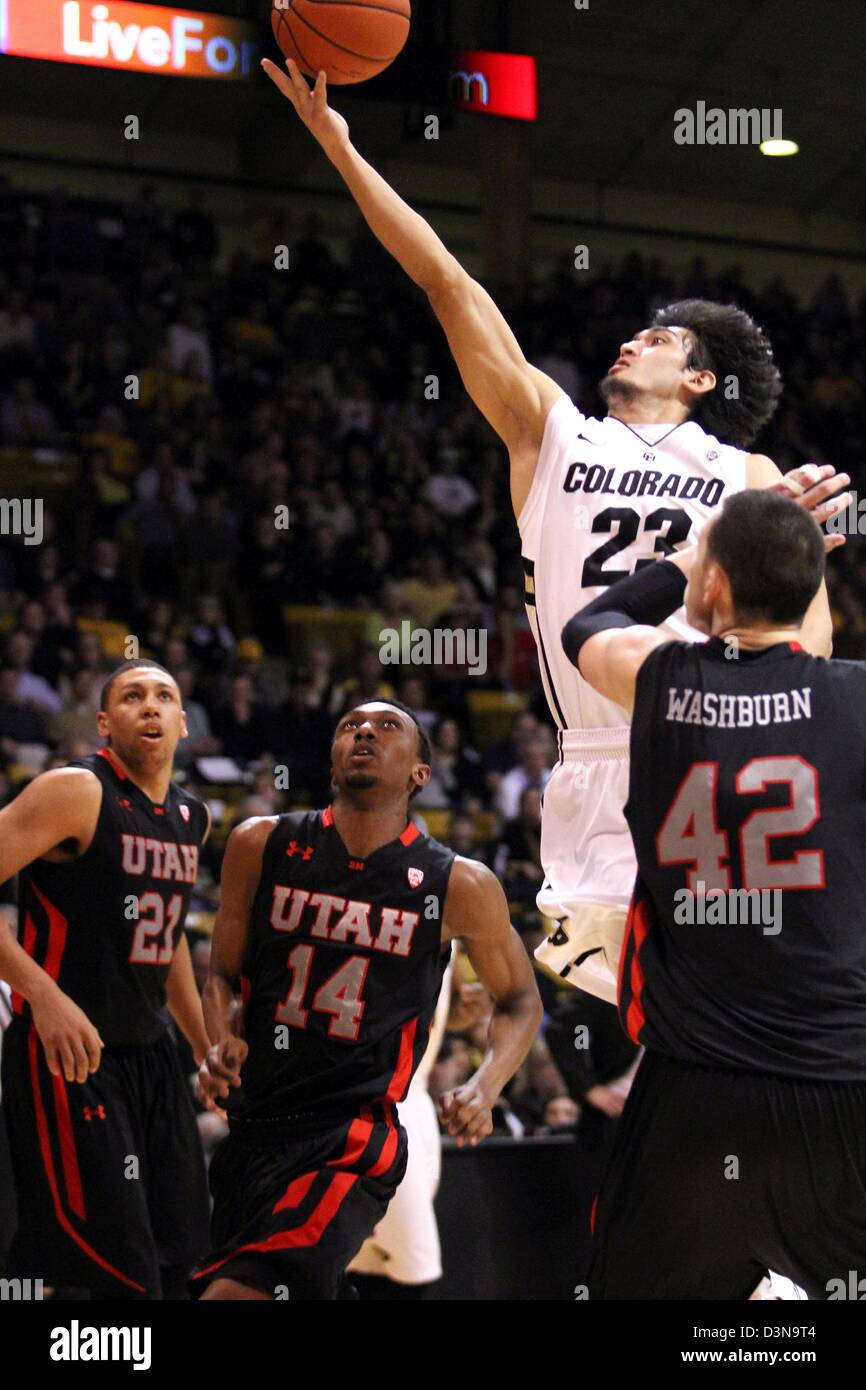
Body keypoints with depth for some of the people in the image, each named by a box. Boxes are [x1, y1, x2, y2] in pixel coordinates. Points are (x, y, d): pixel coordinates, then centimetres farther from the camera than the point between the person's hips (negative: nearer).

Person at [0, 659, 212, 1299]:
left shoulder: (193, 819, 13)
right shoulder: (78, 792, -12)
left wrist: (206, 1048, 27)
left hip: (151, 1054, 8)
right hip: (69, 1055, -8)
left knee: (178, 1257, 11)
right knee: (123, 1275, -12)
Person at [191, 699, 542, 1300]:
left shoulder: (459, 887, -3)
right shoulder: (262, 846, 2)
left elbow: (521, 1000, 12)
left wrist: (485, 1087, -6)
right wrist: (223, 1043, -6)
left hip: (352, 1143, -4)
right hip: (252, 1127, 4)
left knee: (235, 1290, -25)